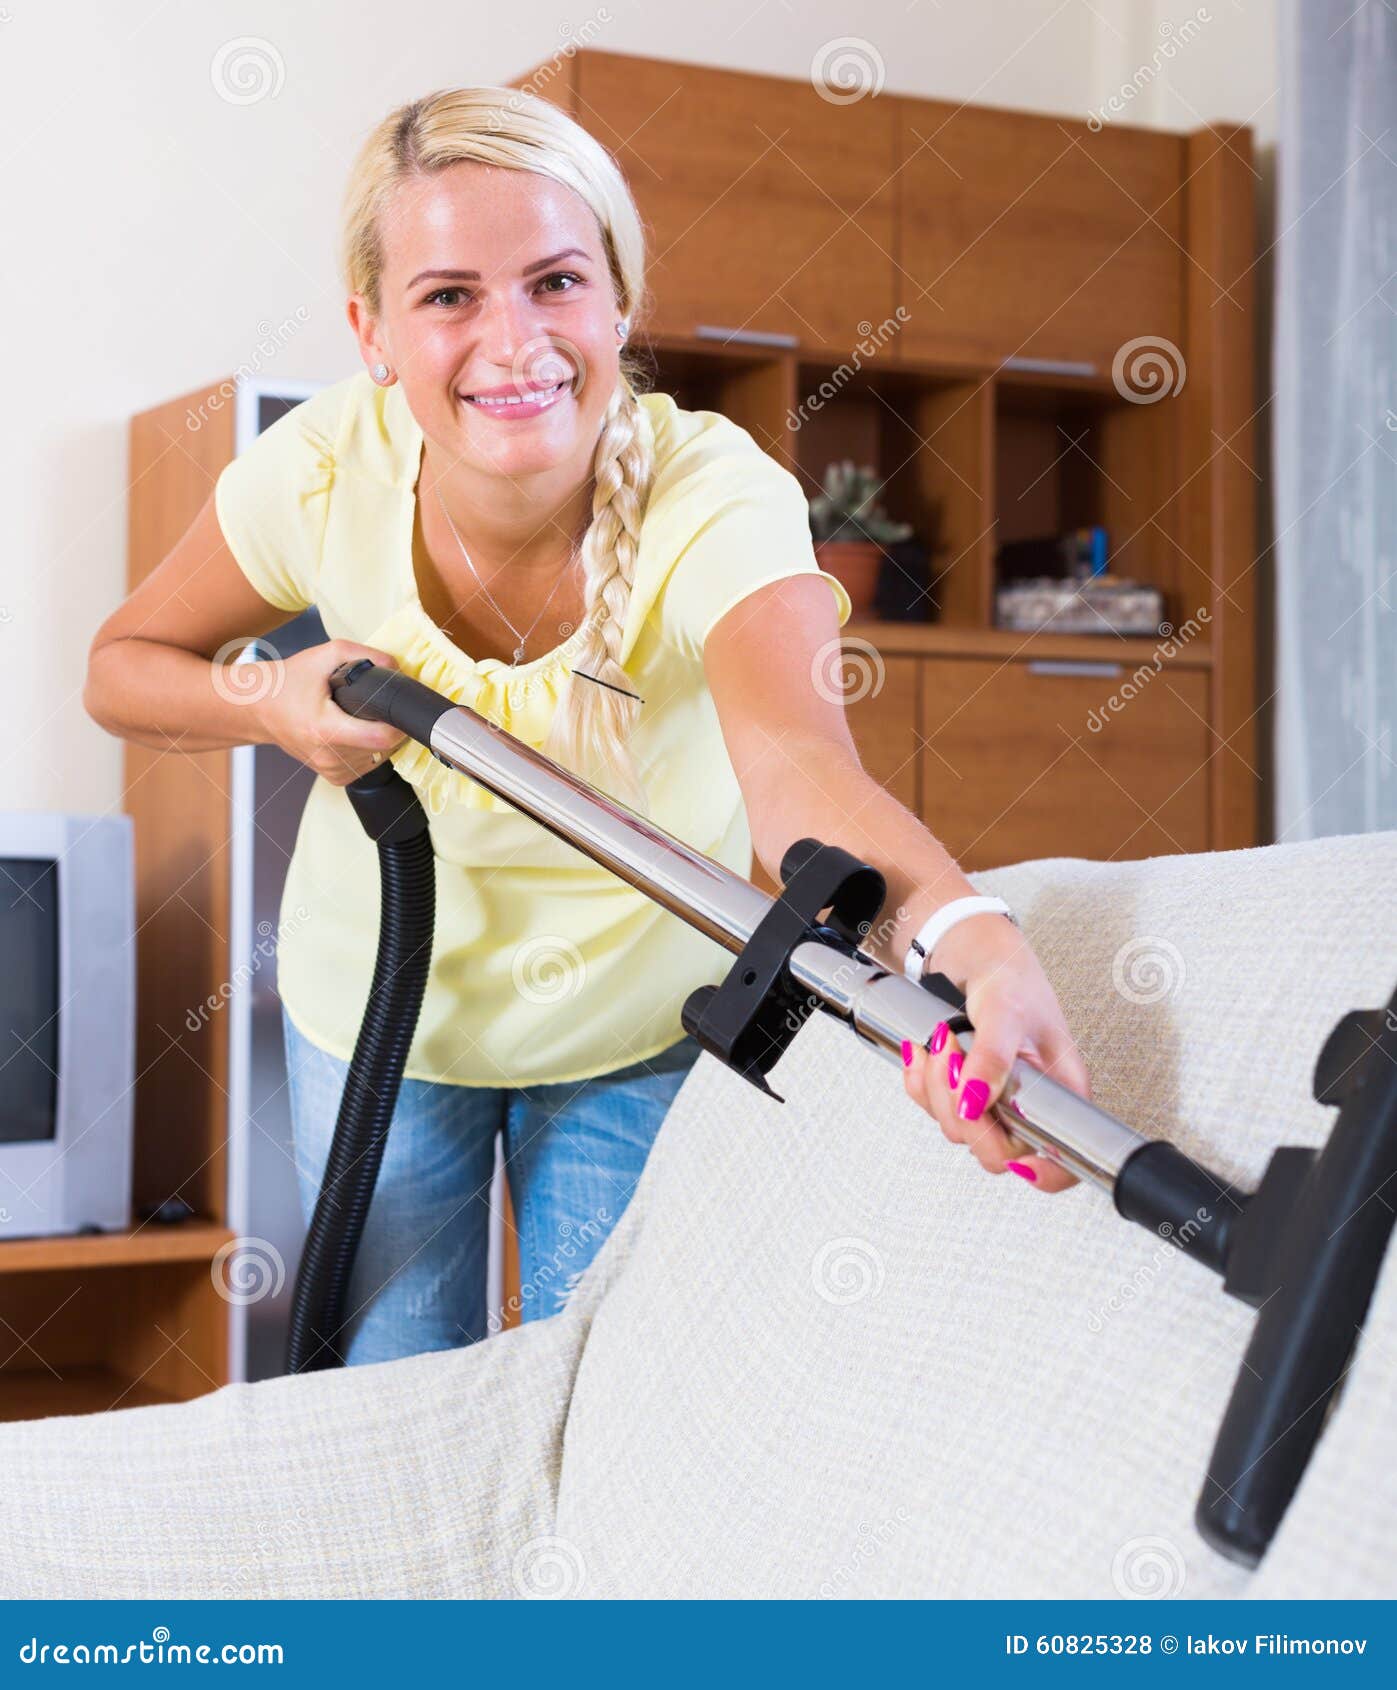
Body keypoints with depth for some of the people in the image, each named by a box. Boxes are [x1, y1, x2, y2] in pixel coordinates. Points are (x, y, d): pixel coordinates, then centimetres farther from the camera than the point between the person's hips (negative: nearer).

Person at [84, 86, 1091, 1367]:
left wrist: (961, 931, -73)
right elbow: (125, 664, -5)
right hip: (382, 1011, 2)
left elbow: (796, 765, -52)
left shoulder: (713, 496, -32)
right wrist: (272, 707, -27)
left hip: (636, 1022, -1)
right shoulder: (328, 469, -24)